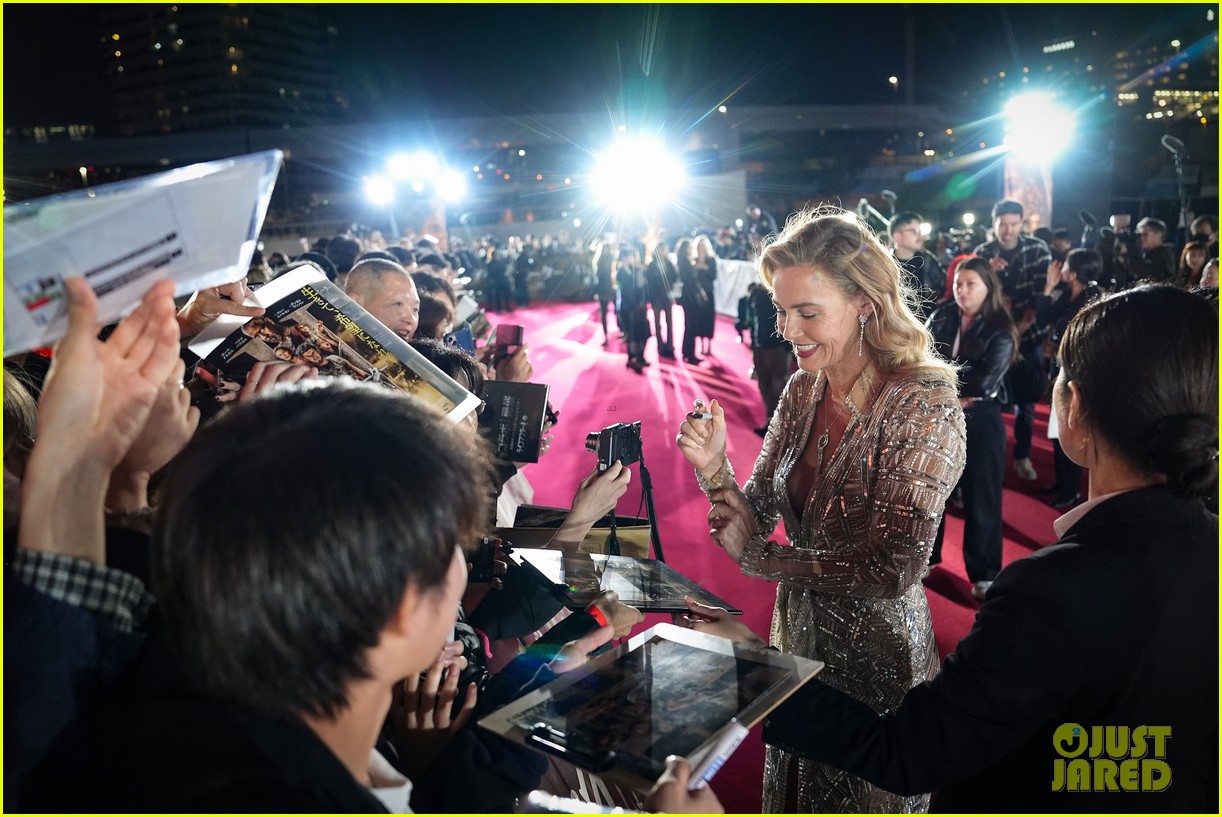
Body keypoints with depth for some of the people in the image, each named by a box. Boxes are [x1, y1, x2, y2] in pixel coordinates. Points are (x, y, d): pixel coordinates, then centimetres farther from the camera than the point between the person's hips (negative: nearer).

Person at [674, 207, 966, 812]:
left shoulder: (924, 405, -22)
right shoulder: (805, 388, -3)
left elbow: (891, 569, -26)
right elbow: (758, 519, -2)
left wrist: (760, 557, -18)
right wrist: (714, 469, -22)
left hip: (875, 655, -6)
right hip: (799, 636, 6)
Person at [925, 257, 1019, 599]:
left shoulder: (1000, 331, -8)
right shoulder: (941, 317, 4)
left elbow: (984, 381, -18)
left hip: (980, 419, -4)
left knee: (980, 495, 3)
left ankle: (984, 574, 15)